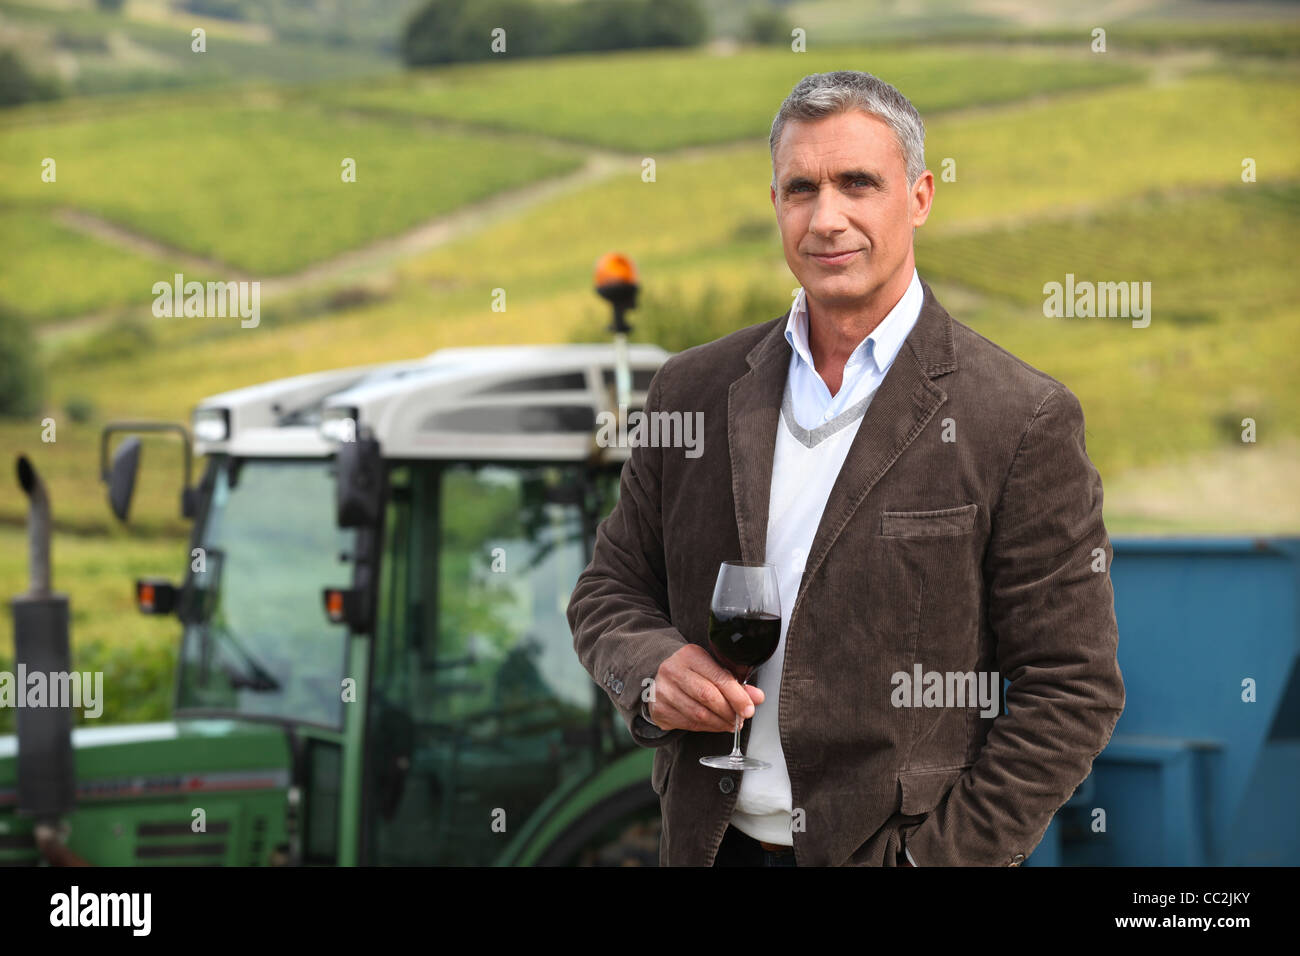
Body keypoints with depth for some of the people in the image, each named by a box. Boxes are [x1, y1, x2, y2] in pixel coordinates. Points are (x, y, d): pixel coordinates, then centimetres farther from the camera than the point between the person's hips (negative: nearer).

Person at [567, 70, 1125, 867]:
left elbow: (1071, 690, -10)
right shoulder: (693, 390, 4)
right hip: (715, 843, 4)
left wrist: (939, 856, -16)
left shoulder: (1025, 421, -9)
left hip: (897, 851, -4)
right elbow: (611, 590, 12)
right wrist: (652, 670, -9)